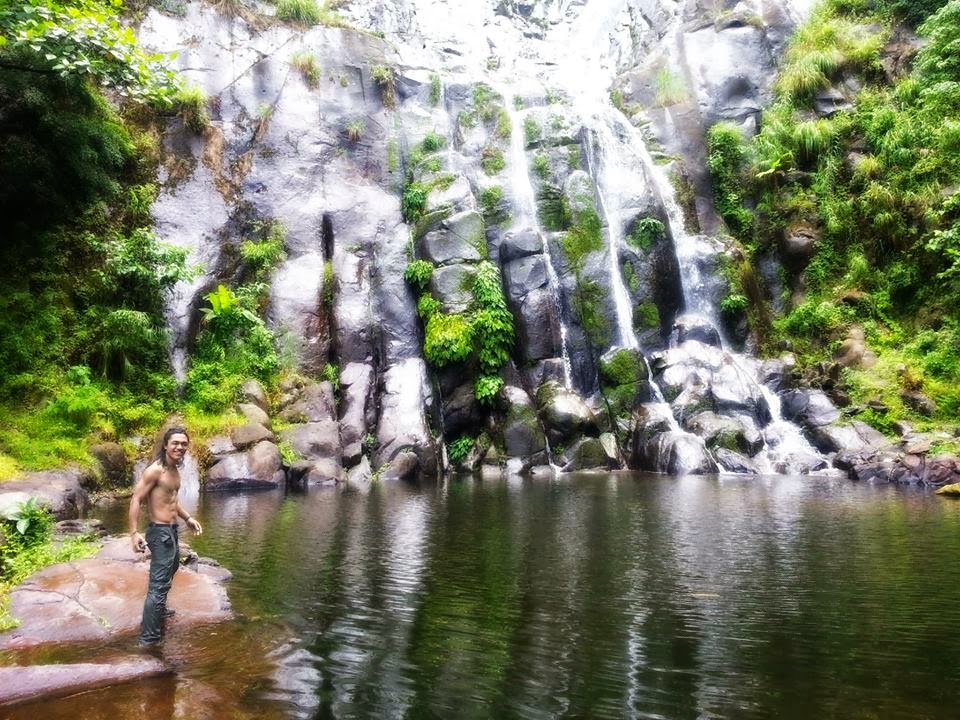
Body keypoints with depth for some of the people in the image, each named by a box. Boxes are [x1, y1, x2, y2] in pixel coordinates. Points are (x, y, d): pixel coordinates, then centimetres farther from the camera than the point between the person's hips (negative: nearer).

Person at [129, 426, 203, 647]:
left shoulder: (174, 469, 9)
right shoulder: (155, 470, -19)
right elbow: (136, 499, -22)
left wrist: (187, 517, 16)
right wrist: (134, 533, -28)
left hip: (171, 530, 11)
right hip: (160, 531, -11)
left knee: (171, 568, 30)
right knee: (159, 584, -12)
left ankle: (159, 610, 50)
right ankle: (149, 637, -8)